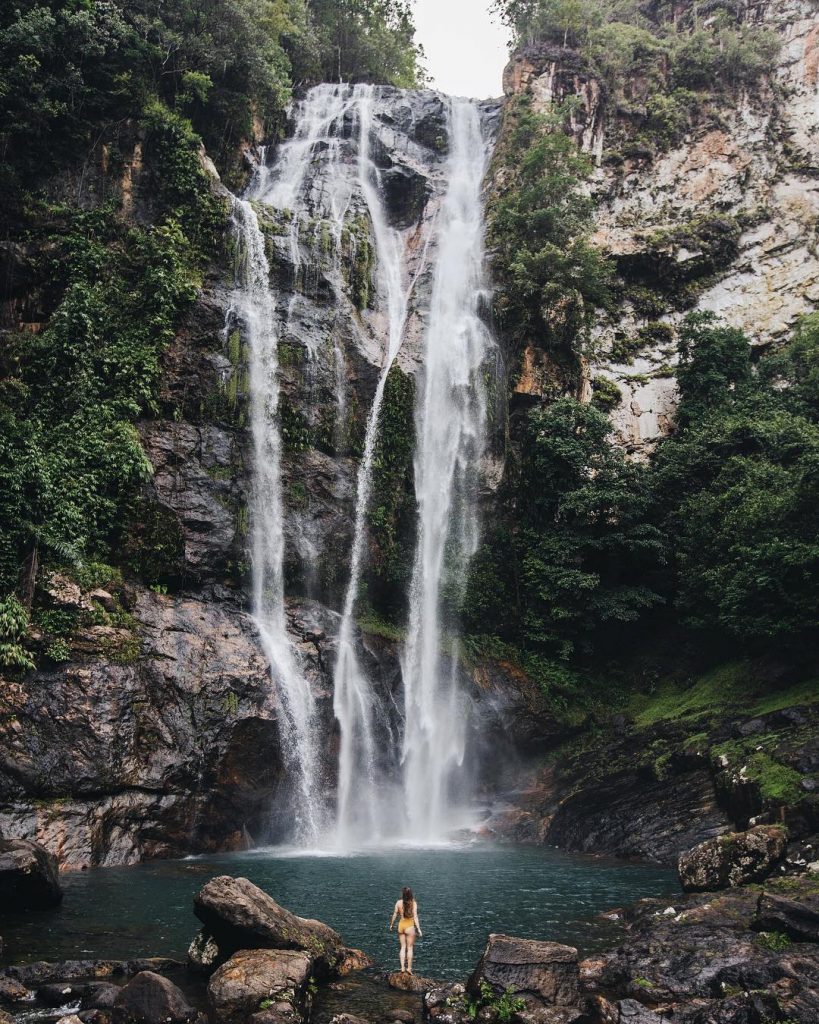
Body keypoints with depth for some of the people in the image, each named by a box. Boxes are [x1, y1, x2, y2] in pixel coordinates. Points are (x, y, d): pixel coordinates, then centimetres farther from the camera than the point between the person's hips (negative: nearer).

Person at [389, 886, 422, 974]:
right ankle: (409, 968, 10)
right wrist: (418, 929, -10)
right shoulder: (413, 903, -13)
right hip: (410, 926, -2)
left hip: (401, 925, 3)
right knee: (409, 948, 9)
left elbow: (394, 915, 1)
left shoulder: (398, 902, -6)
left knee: (403, 947, 14)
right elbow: (415, 917, -15)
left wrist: (391, 925, 15)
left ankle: (402, 968, 10)